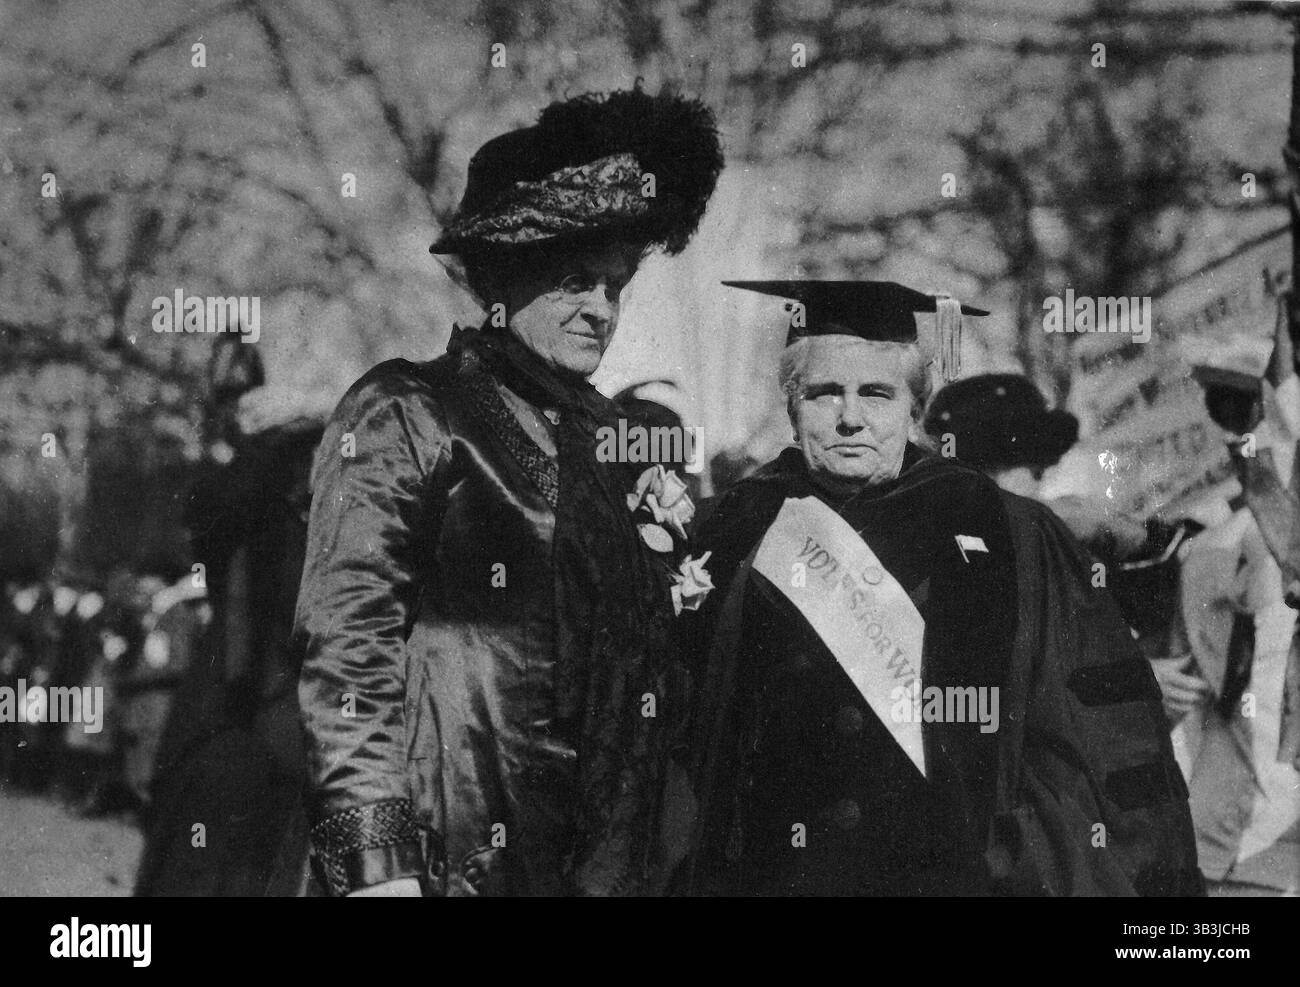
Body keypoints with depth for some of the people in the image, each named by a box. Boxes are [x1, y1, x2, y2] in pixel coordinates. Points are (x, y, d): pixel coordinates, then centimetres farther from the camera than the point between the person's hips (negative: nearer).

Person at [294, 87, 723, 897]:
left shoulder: (604, 431, 16)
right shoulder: (405, 413, -3)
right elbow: (346, 649, -11)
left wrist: (659, 551, 5)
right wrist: (376, 865, -19)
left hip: (607, 860, 6)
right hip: (452, 857, -6)